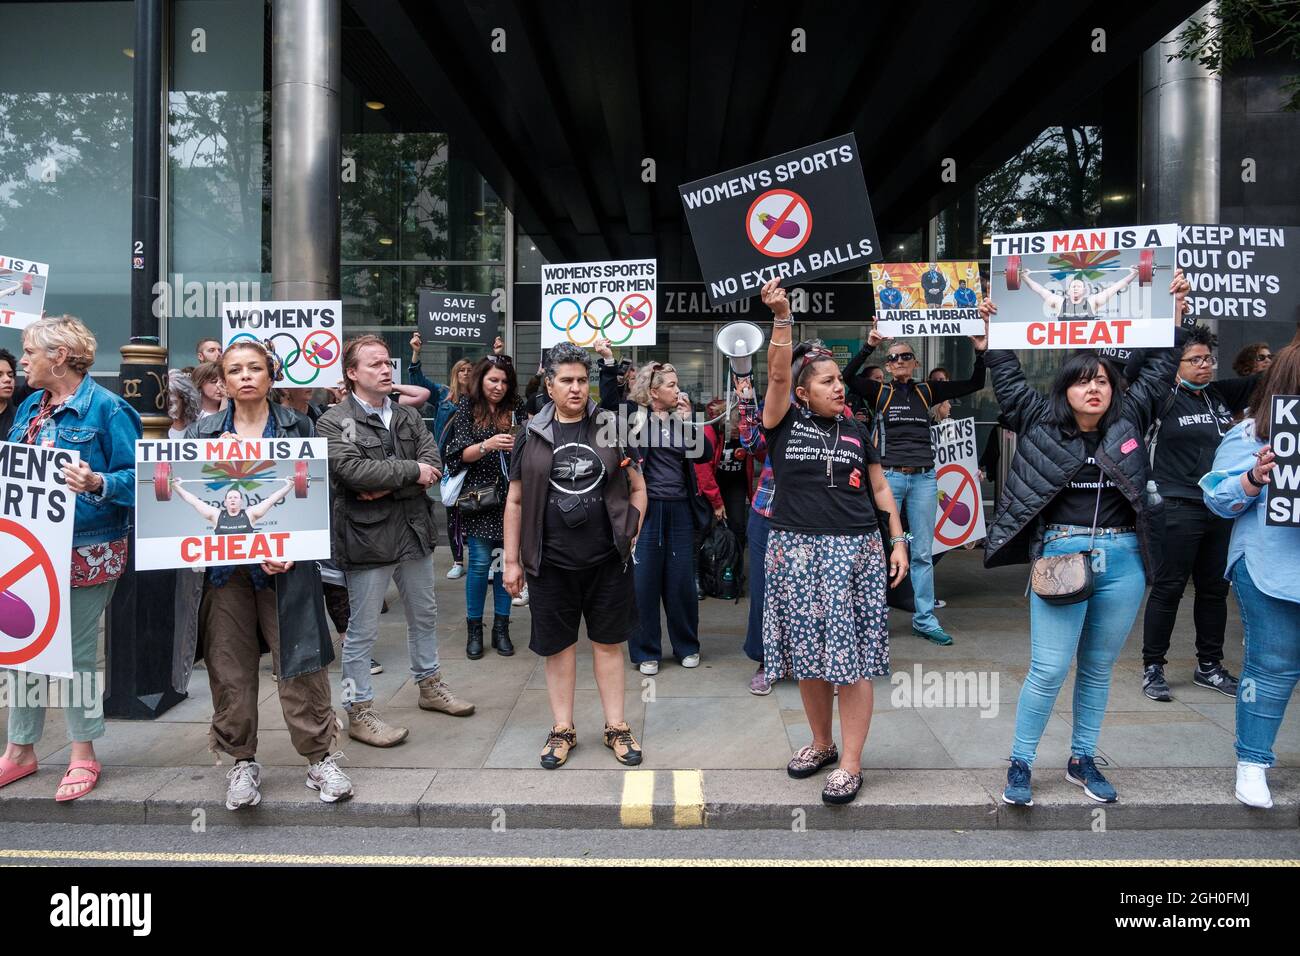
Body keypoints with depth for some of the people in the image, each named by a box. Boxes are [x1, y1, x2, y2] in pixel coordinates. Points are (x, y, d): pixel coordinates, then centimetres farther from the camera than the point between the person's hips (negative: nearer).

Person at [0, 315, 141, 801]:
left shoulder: (106, 409, -10)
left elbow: (132, 477, -14)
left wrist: (97, 482, -31)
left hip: (87, 550, -7)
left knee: (78, 650, 3)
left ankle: (83, 754, 18)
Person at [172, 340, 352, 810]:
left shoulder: (297, 427, 4)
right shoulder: (202, 432, 9)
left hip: (284, 564, -2)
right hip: (222, 564, 2)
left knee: (299, 661, 1)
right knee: (230, 667, 7)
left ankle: (320, 757, 15)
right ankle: (242, 761, 23)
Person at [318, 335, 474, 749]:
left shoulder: (408, 415, 9)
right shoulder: (333, 422, -8)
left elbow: (433, 463, -3)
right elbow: (352, 469, -23)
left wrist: (386, 486, -18)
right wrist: (410, 471, -15)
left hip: (414, 529, 6)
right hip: (367, 535, -6)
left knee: (424, 615, 20)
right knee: (362, 630, 4)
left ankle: (429, 684, 38)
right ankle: (359, 712, 16)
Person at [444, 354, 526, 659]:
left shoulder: (516, 409, 6)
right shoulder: (467, 410, 1)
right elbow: (461, 454, -6)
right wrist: (487, 445, -24)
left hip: (510, 497, 2)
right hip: (479, 497, -2)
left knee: (506, 562, 6)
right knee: (480, 562, -1)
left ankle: (501, 629, 17)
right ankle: (474, 629, 13)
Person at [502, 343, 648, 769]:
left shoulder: (611, 429, 3)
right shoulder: (533, 436, 3)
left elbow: (637, 488, 8)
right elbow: (516, 501, 6)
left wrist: (630, 537, -1)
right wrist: (512, 560, 3)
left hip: (607, 560, 0)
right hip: (551, 562, 0)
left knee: (608, 642, 9)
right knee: (557, 644, 9)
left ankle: (616, 726, 22)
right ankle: (563, 729, 24)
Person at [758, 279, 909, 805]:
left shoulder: (857, 432, 9)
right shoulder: (785, 422, 3)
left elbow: (880, 489, 15)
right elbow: (777, 373, -14)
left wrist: (899, 541, 8)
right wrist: (782, 318, -25)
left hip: (855, 550, 1)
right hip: (797, 550, 0)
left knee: (852, 658, -1)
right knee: (808, 654, 9)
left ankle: (850, 764, 8)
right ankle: (821, 743, 29)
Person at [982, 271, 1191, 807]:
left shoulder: (1128, 422, 7)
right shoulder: (1041, 423, 1)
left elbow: (1158, 372, 14)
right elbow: (1008, 380, 5)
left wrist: (1173, 317, 13)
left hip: (1122, 562, 3)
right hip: (1060, 556, -3)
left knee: (1099, 669, 14)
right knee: (1049, 670, -4)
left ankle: (1082, 761, 29)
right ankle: (1020, 764, 12)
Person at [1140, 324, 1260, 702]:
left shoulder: (1221, 395, 10)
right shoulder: (1164, 400, -7)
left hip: (1221, 509, 6)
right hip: (1180, 510, -6)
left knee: (1214, 588, 13)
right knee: (1169, 588, -2)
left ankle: (1209, 666, 26)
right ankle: (1152, 667, 9)